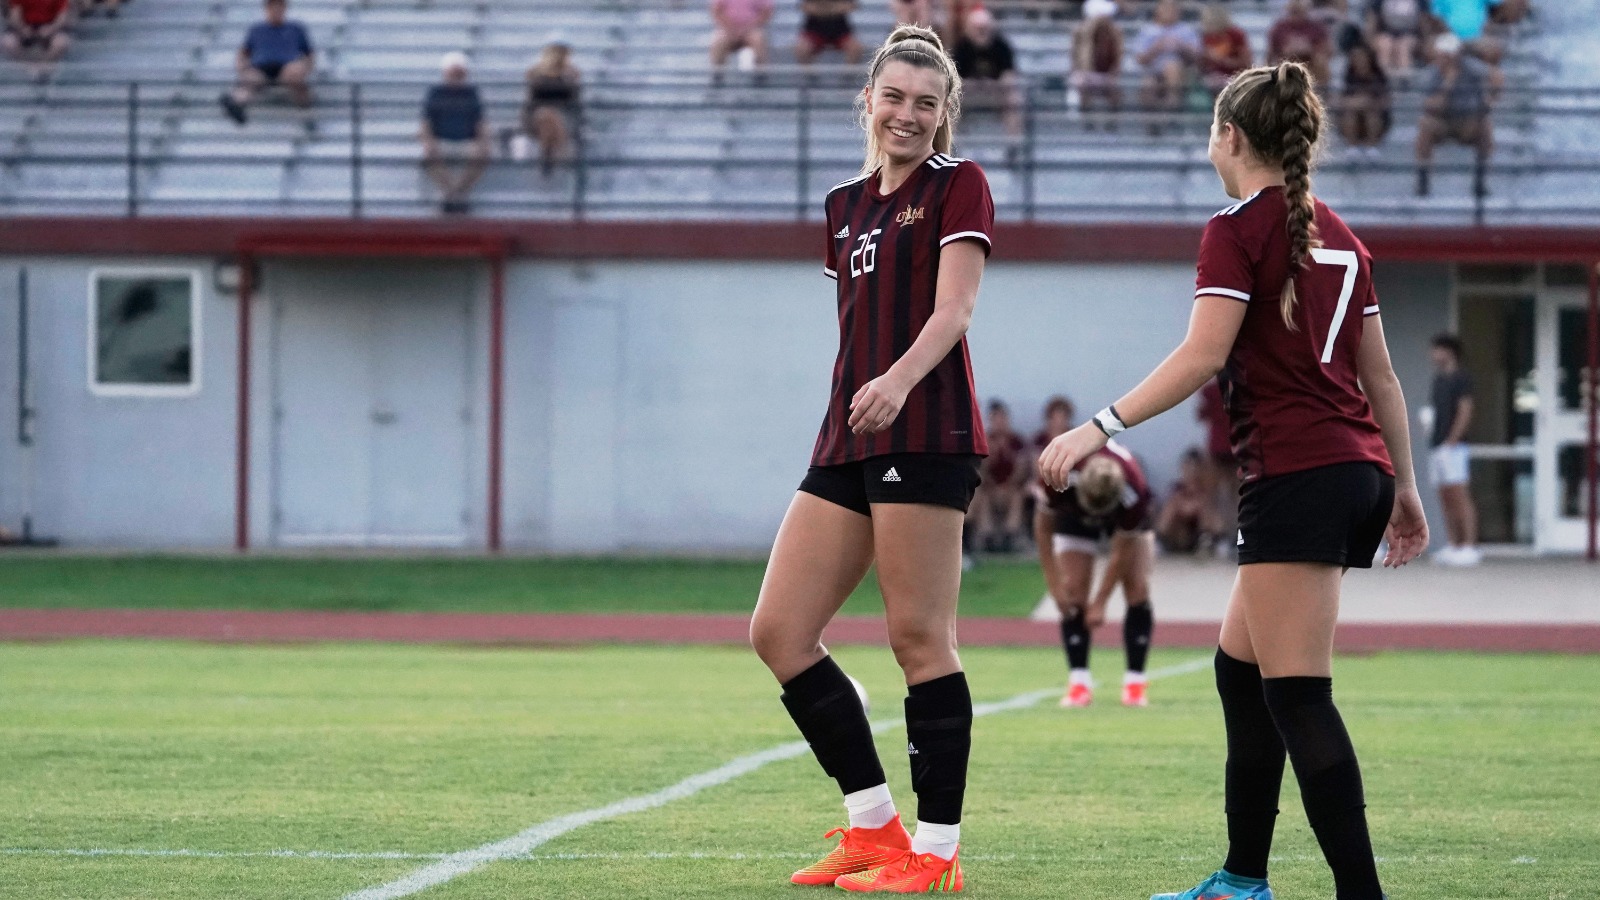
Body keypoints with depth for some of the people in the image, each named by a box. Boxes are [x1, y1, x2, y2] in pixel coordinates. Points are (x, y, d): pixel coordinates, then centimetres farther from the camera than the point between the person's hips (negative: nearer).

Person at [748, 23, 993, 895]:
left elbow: (953, 307, -13)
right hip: (848, 441, 8)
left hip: (925, 433, -8)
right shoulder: (846, 203, 20)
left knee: (918, 636, -8)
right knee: (778, 632, 2)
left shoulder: (958, 185, 0)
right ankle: (873, 827, 10)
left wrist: (899, 380, -29)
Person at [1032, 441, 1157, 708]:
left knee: (1138, 590, -13)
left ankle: (1135, 683, -7)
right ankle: (1079, 683, -8)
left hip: (1126, 518, -1)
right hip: (1074, 516, 1)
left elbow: (1122, 552, -27)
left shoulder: (1134, 493, -42)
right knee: (1073, 591, -12)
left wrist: (1100, 603, -21)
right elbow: (1043, 525, -21)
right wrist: (1054, 583, -20)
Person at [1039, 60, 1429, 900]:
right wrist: (1404, 488, 26)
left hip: (1295, 476, -9)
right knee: (1241, 670, 18)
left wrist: (1101, 427, -18)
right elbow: (1379, 374, 19)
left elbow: (1202, 356, -18)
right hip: (1359, 469, 9)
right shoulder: (1334, 234, 17)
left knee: (1298, 696, -10)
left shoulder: (1239, 229, -6)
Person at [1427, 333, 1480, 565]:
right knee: (1446, 498, 7)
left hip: (1453, 446, -9)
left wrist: (1452, 440, -17)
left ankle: (1469, 547, -13)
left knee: (1459, 495, -11)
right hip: (1437, 447, 9)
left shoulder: (1460, 378, -6)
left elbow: (1465, 412, -12)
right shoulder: (1437, 380, 18)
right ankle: (1453, 545, 10)